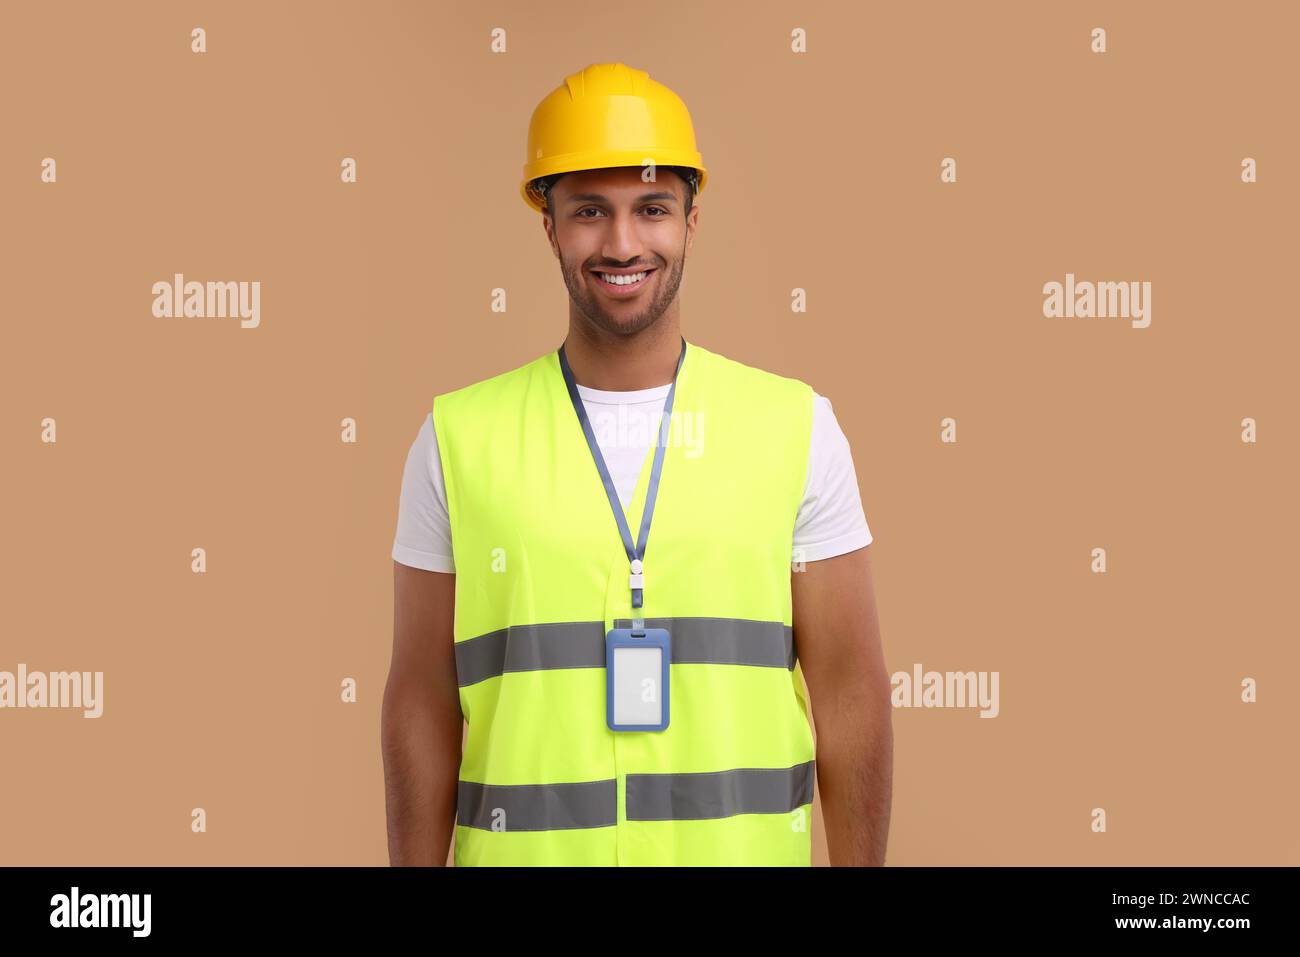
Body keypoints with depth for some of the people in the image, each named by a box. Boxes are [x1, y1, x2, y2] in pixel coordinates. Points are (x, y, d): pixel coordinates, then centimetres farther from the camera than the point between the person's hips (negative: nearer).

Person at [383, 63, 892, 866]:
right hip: (523, 850, 0)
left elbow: (849, 689, -1)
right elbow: (425, 697, 1)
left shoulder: (797, 426, -2)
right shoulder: (458, 439, -2)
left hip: (746, 844, 0)